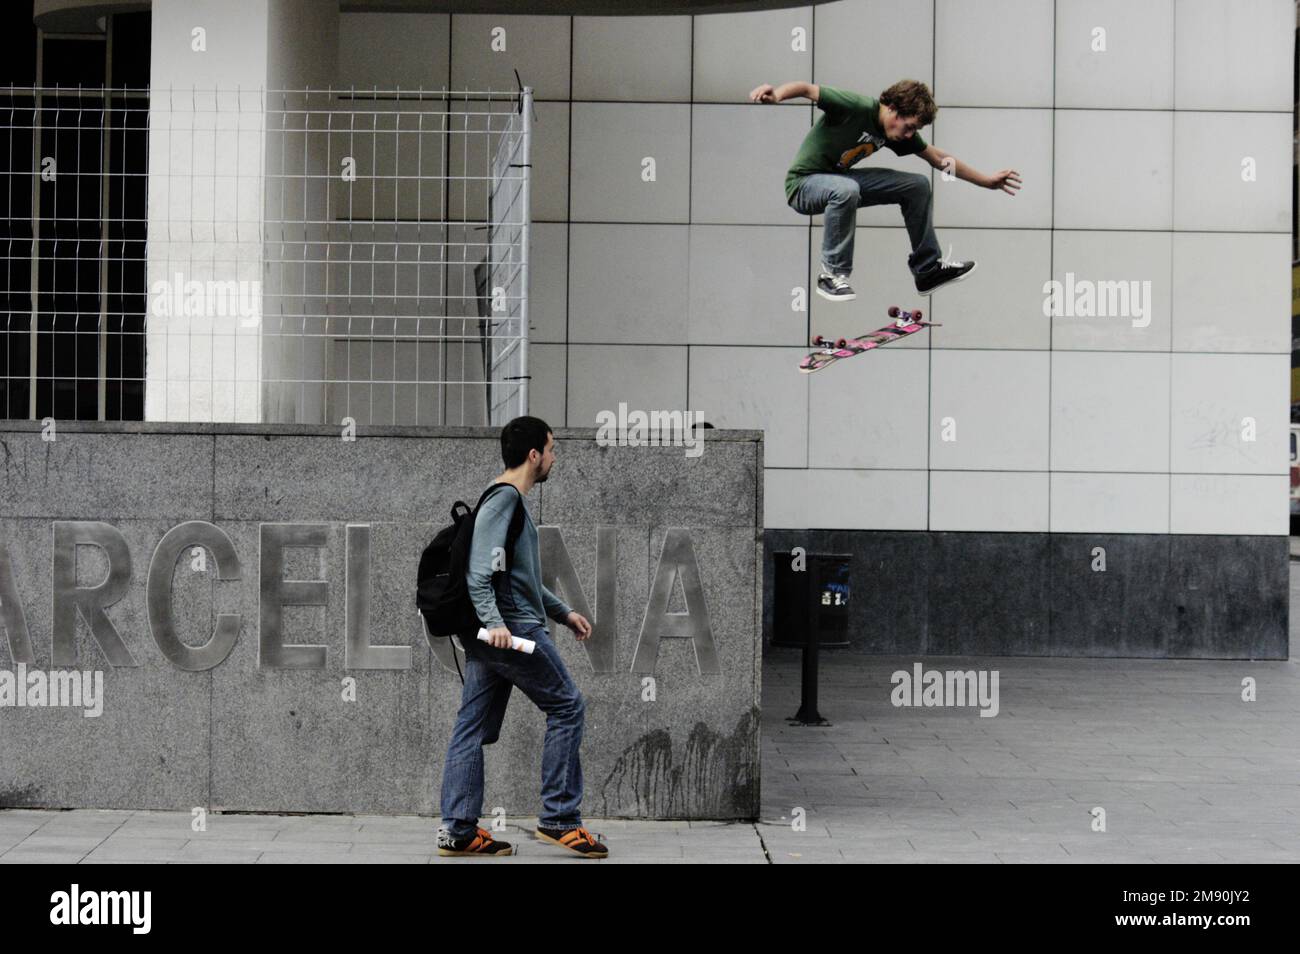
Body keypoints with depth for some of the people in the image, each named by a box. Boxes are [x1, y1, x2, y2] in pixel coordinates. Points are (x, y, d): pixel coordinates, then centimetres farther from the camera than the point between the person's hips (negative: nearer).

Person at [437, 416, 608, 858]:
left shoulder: (511, 501, 21)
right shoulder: (504, 499, -11)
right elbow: (478, 571, -21)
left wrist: (563, 612, 32)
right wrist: (493, 620, -32)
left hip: (492, 633, 10)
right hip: (514, 629, -10)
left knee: (473, 726, 6)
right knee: (567, 707, -1)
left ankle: (457, 830, 6)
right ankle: (558, 818, 0)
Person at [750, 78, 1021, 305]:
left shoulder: (901, 130, -1)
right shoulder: (857, 107, -26)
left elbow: (937, 157, 11)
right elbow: (807, 89, -35)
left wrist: (988, 181, 12)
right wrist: (776, 94, -56)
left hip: (840, 178, 8)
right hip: (804, 183, -8)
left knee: (917, 185, 0)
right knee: (846, 190, -41)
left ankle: (927, 269, 11)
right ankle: (832, 275, -24)